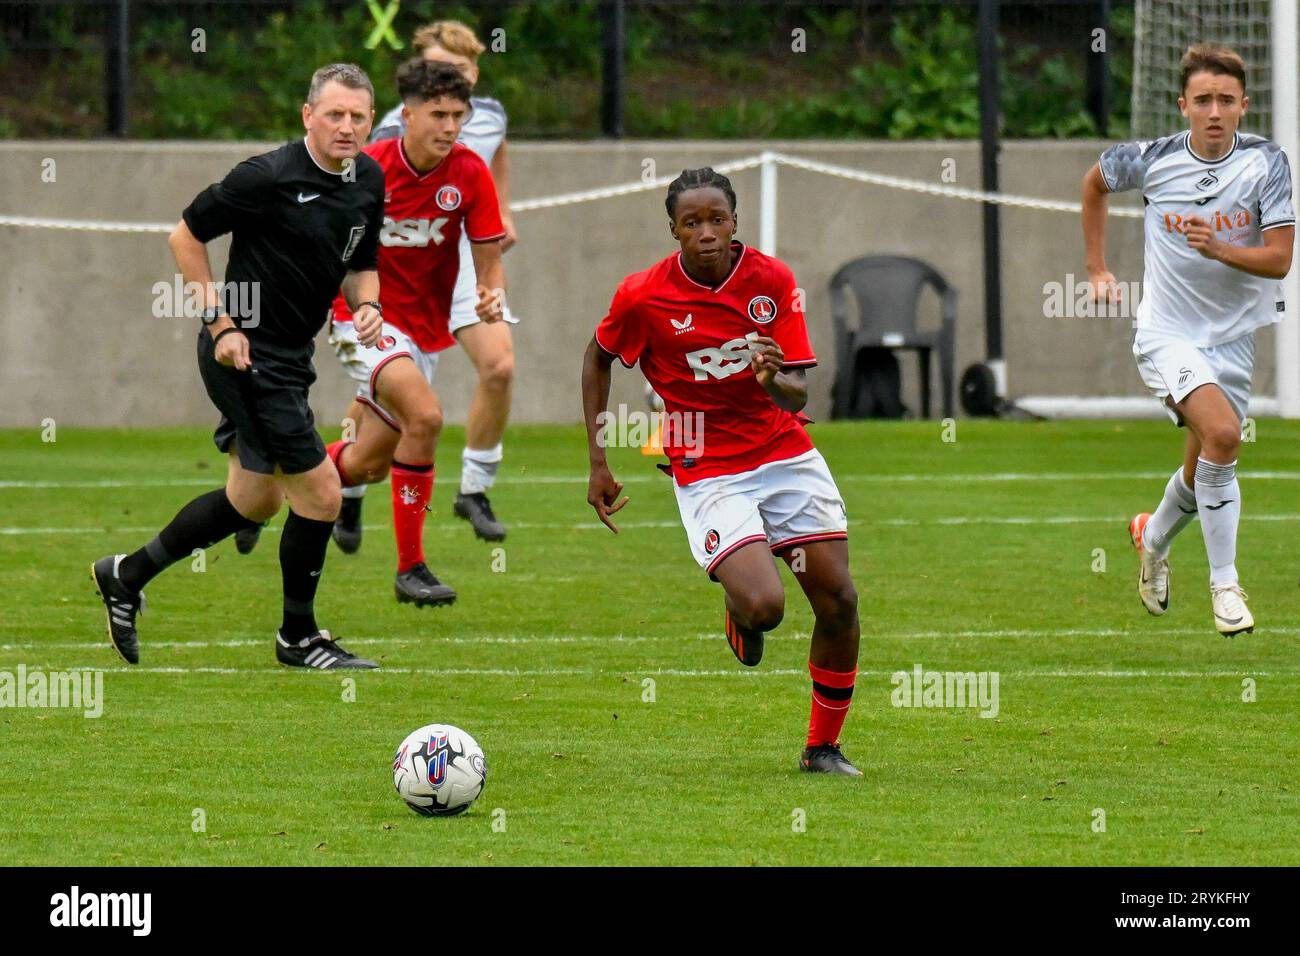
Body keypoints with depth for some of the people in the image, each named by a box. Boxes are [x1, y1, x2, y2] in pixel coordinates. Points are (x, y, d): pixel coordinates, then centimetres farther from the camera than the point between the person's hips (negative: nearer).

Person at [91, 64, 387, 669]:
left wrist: (366, 304, -5)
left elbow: (361, 264, 18)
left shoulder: (368, 181, 4)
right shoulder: (269, 177, -19)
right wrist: (221, 324, -13)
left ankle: (127, 575, 33)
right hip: (246, 354, -9)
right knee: (319, 494, -7)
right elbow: (186, 236, -10)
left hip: (290, 358, 9)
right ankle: (299, 637, 12)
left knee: (255, 501, 18)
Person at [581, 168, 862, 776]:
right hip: (707, 471, -3)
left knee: (839, 602, -5)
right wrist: (598, 463, 6)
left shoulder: (771, 280, -7)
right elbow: (598, 358, 9)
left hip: (786, 456, 3)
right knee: (764, 605, -23)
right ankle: (738, 610, 16)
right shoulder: (642, 296, -12)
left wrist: (777, 380, -33)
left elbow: (798, 396, -8)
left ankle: (823, 747, 14)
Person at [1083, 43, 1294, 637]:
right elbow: (1095, 182, 15)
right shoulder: (1153, 160, -8)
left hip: (1234, 338, 3)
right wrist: (1097, 269, 17)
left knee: (1203, 473, 12)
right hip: (1167, 335, -3)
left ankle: (1153, 538, 46)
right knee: (1222, 433, -27)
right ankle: (1224, 583, -18)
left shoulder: (1265, 162, -9)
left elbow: (1279, 258, -13)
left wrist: (1219, 249, -30)